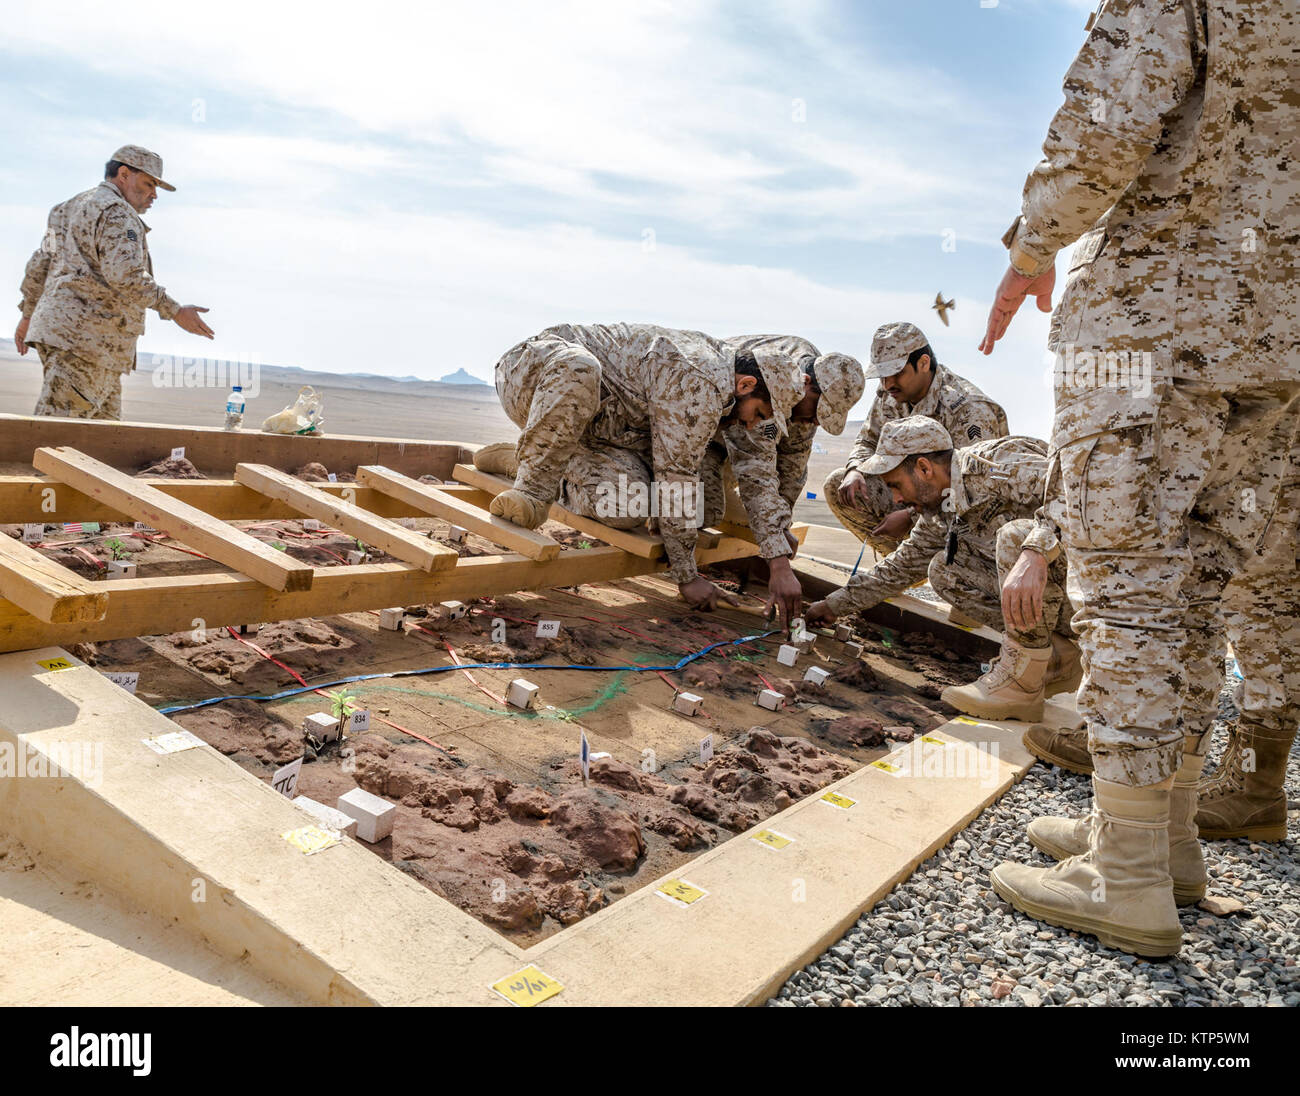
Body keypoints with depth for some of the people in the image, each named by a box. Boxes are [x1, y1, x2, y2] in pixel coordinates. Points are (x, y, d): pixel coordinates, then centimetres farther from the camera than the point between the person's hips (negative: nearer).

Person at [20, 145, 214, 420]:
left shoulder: (68, 209, 24)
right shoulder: (118, 214, -8)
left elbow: (38, 268, 26)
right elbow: (125, 276, -22)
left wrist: (28, 316, 33)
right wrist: (175, 312, -18)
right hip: (88, 338, -10)